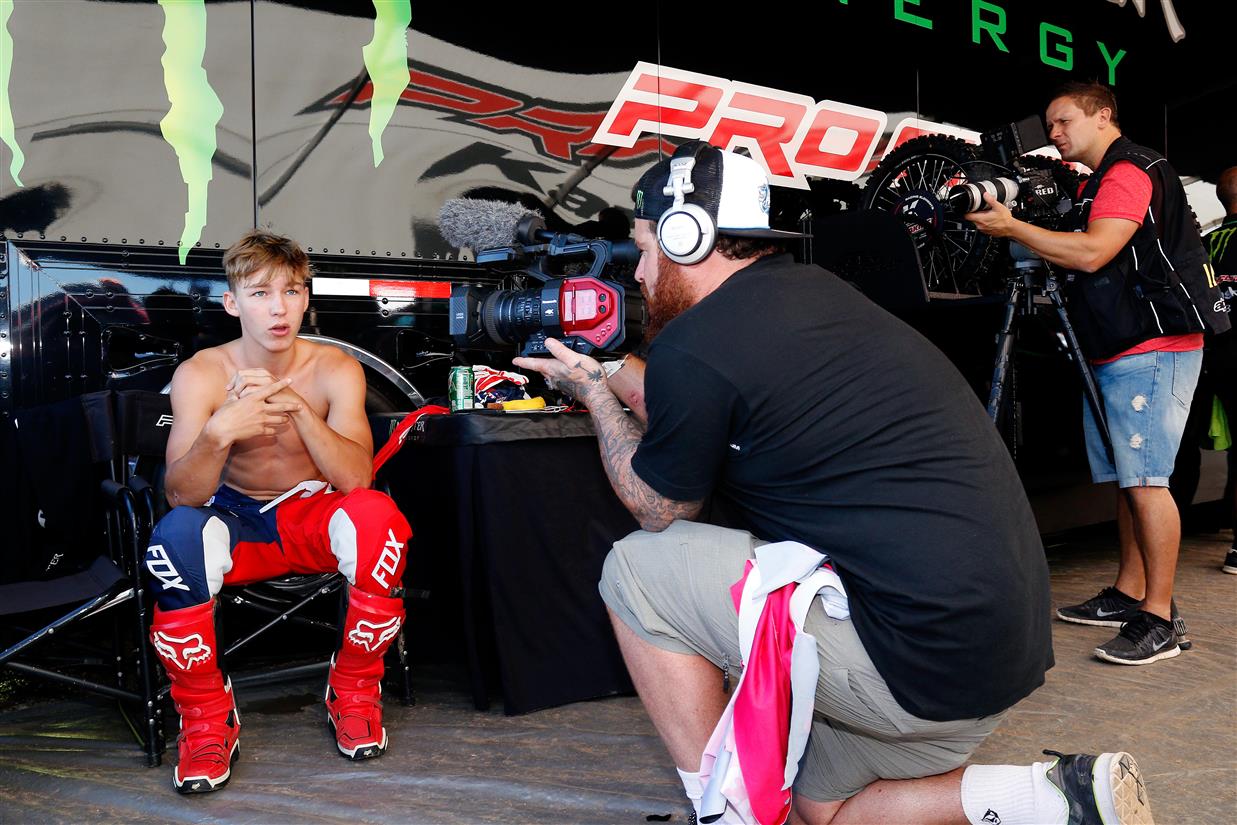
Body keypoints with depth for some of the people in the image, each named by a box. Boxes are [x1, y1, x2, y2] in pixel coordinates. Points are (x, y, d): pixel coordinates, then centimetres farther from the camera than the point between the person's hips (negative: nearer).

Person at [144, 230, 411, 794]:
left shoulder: (334, 370, -10)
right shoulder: (200, 375, -11)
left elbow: (356, 478, -21)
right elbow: (182, 495, -19)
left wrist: (298, 408, -35)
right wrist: (219, 433, -39)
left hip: (313, 516, 0)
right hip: (235, 520, 0)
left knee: (376, 515, -33)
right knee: (176, 535, -34)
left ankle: (354, 692, -9)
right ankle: (205, 717, -12)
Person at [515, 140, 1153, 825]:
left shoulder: (690, 345, -14)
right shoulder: (815, 289, 13)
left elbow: (660, 510, 5)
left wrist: (591, 391, 16)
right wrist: (607, 371, 35)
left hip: (921, 659, -9)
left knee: (636, 570, 0)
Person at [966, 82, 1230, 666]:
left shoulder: (1132, 170, -10)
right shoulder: (1096, 183, 22)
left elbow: (1092, 252, -22)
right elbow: (1076, 257, 23)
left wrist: (1011, 227, -16)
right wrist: (1025, 243, 10)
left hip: (1152, 346, -10)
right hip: (1112, 351, 10)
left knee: (1145, 478, -12)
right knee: (1125, 478, 12)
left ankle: (1159, 619, -8)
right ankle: (1127, 595, 19)